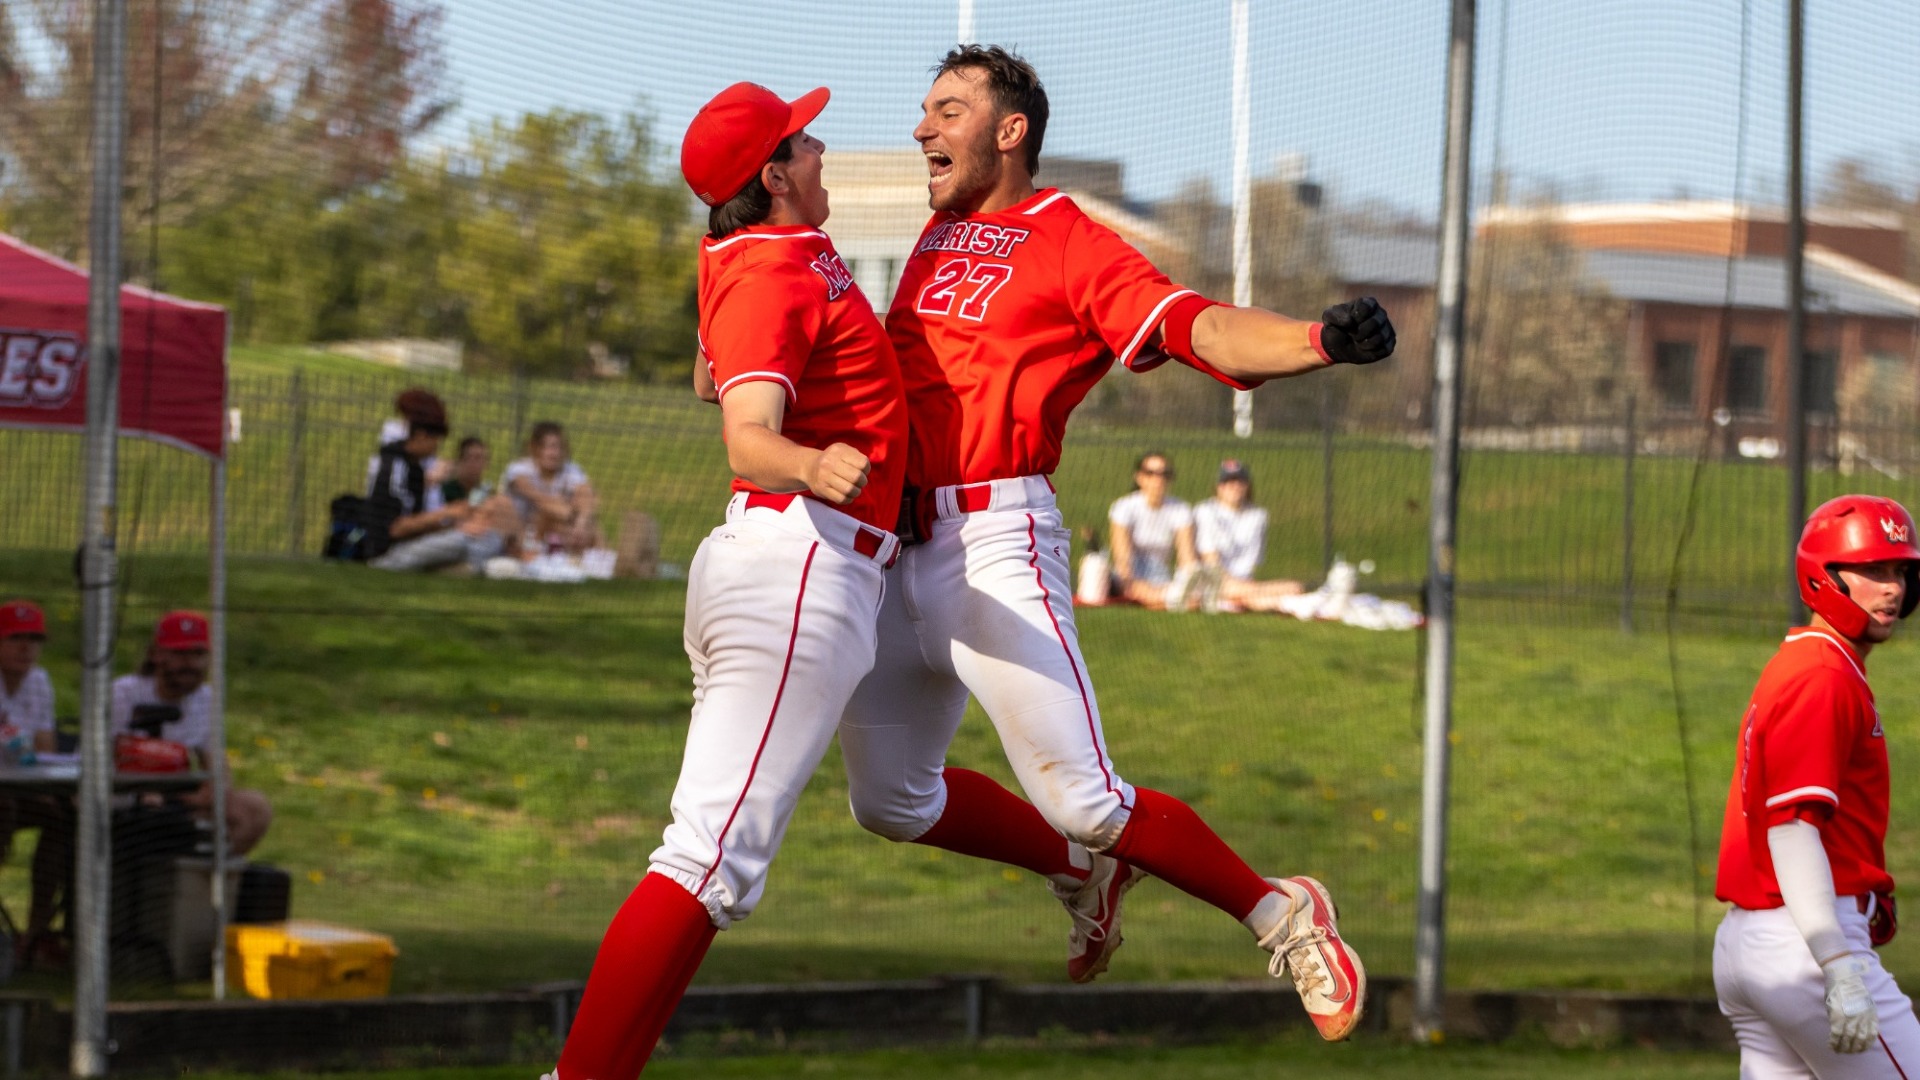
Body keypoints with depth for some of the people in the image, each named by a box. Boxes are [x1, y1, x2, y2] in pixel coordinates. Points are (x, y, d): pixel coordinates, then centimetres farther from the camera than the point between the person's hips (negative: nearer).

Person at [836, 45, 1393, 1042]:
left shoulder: (1070, 244, -7)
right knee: (889, 798, 16)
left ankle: (1281, 918, 2)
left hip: (993, 543, -8)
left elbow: (1196, 328, -21)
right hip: (897, 552, 8)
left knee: (1082, 802, -15)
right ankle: (1084, 878, 35)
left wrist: (1320, 341, -39)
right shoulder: (938, 236, 17)